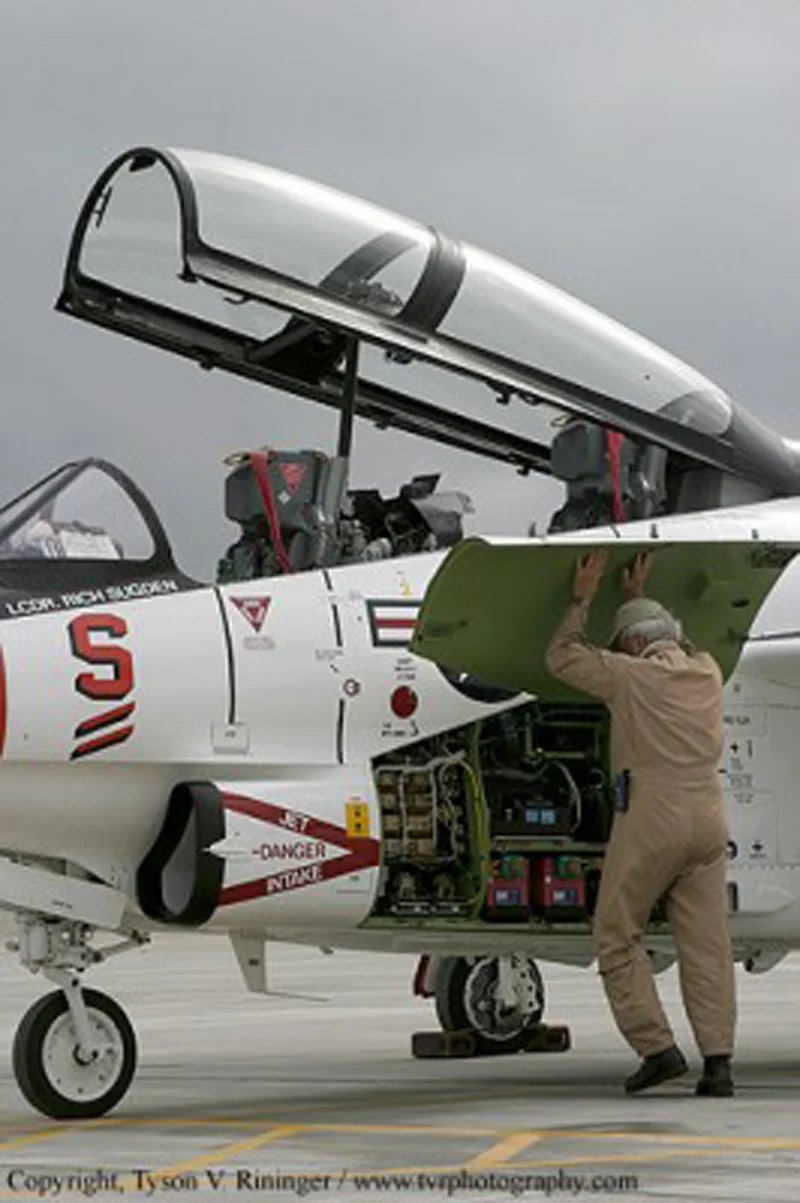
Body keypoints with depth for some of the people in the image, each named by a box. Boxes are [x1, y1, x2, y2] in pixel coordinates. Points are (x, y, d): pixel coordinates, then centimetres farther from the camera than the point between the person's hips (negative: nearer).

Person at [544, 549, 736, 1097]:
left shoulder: (632, 676, -4)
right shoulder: (707, 672, 12)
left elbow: (564, 658, 10)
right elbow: (673, 649, 36)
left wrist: (582, 599, 21)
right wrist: (638, 597, 45)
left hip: (651, 816, -5)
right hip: (708, 815, 5)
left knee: (618, 937, 7)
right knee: (706, 943, 4)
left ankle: (657, 1046, -2)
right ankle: (718, 1061, -2)